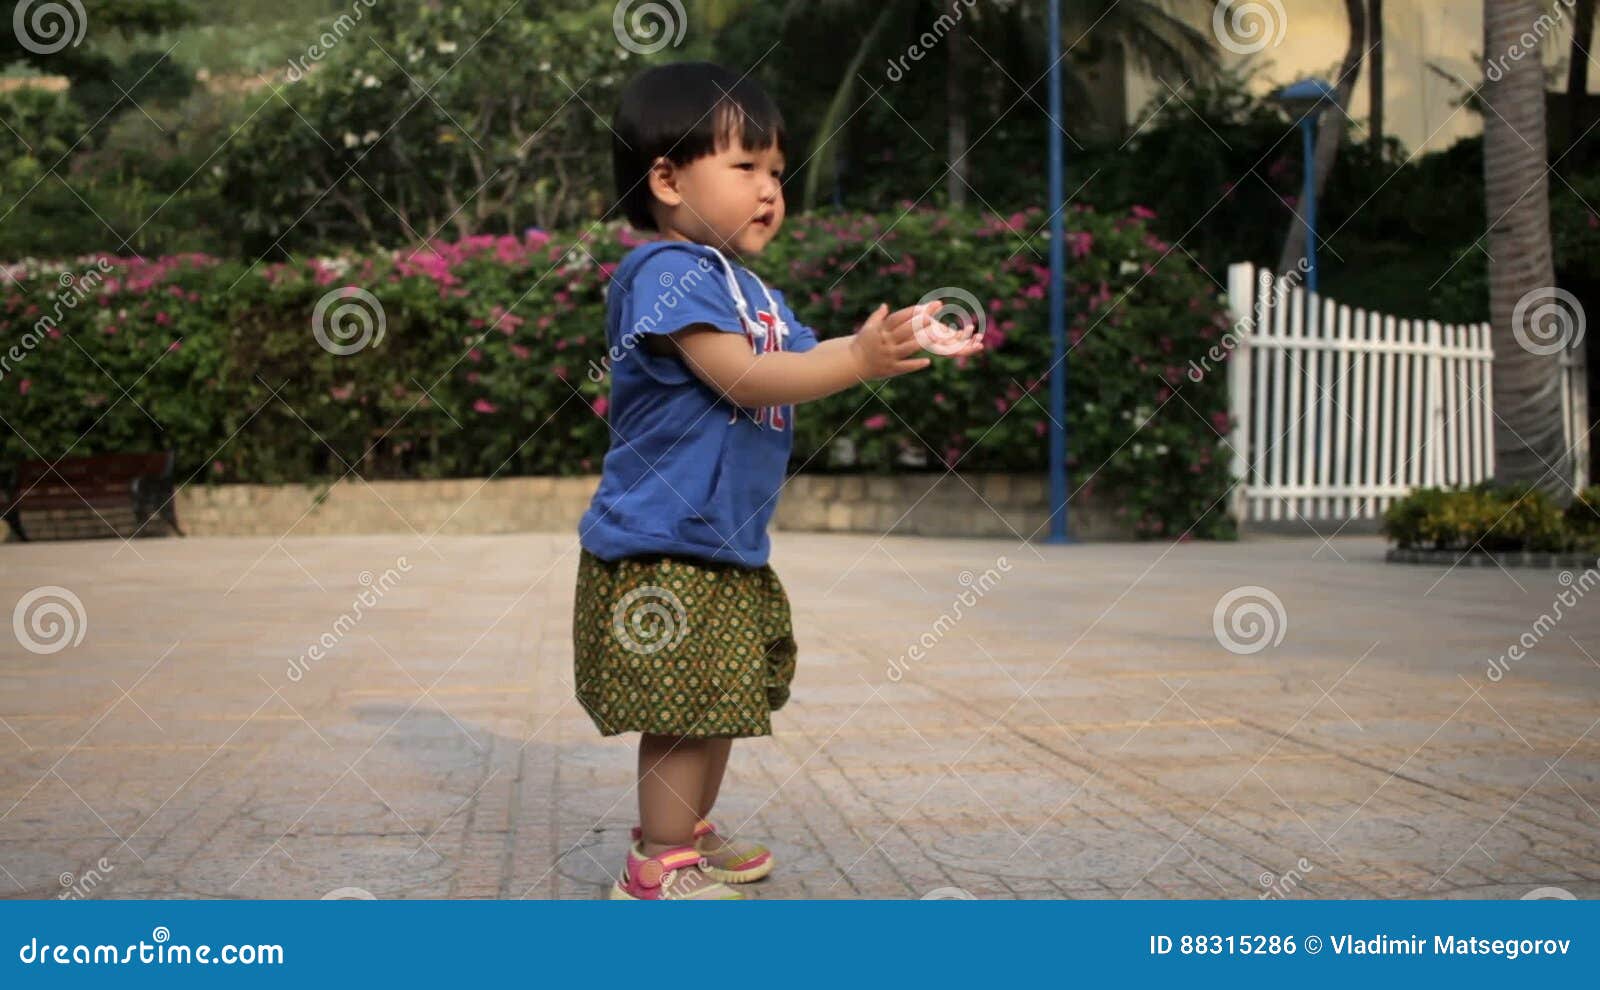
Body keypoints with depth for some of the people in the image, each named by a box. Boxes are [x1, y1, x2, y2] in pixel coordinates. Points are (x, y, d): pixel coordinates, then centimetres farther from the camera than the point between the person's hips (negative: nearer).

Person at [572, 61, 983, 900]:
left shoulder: (752, 291, 16)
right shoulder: (666, 274, -16)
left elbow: (805, 361, 16)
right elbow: (743, 378, -24)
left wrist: (894, 339, 2)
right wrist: (859, 361, -30)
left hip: (729, 547, 10)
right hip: (665, 545, -10)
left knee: (724, 697, 19)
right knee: (687, 705, -7)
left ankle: (688, 831, 34)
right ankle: (657, 868, 4)